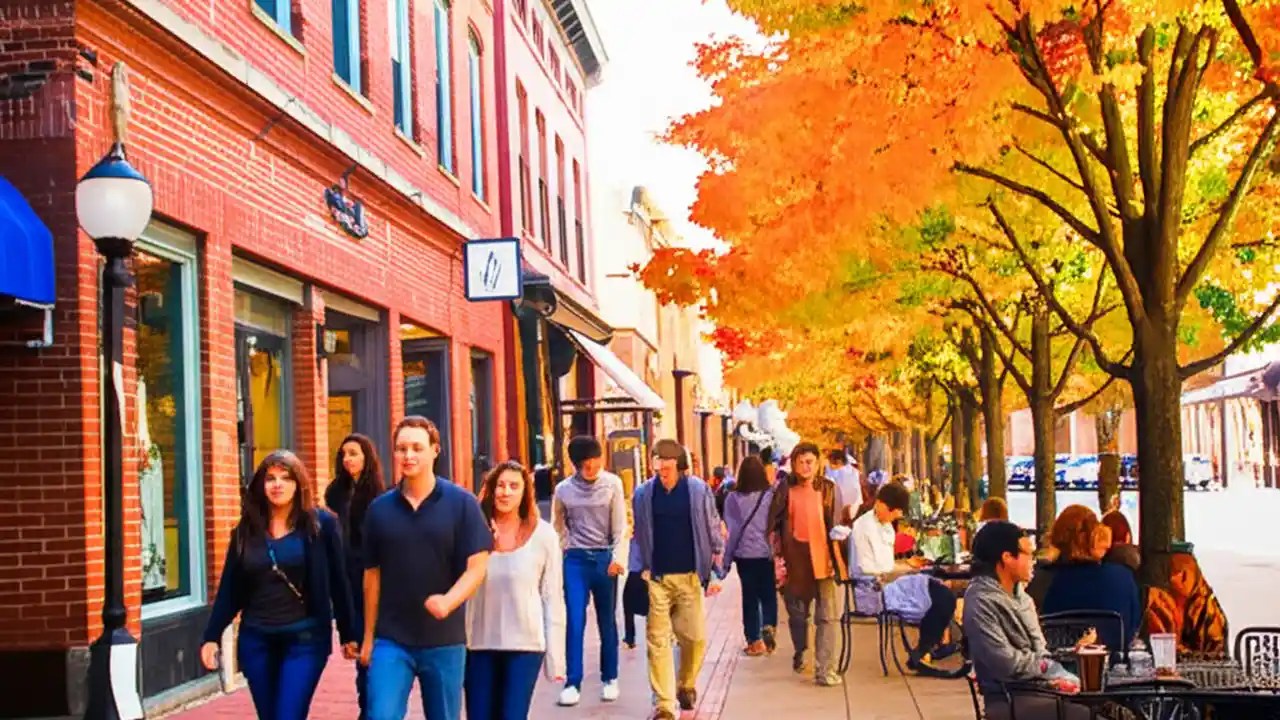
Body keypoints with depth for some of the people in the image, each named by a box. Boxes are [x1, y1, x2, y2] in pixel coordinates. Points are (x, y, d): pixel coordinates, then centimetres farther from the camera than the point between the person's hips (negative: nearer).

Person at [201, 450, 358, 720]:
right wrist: (212, 636, 1)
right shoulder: (246, 530, 5)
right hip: (256, 639, 4)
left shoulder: (321, 524, -4)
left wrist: (349, 634, 0)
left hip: (305, 638, -4)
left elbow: (338, 583, -1)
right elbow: (229, 588, 7)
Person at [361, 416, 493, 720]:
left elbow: (477, 567, -8)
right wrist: (369, 635, 10)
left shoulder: (461, 503, -4)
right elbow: (372, 575, 10)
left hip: (444, 640, -1)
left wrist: (448, 601, -27)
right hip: (391, 640, 1)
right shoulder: (379, 509, 3)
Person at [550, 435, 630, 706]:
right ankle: (572, 683, 2)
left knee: (607, 621, 10)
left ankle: (609, 679, 22)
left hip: (604, 558, 0)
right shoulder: (563, 489, 0)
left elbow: (620, 526, -5)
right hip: (575, 560, 0)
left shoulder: (612, 484, -4)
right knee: (575, 622, -4)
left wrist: (618, 558, -15)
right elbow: (558, 529, 8)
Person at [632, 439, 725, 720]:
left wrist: (715, 573, 0)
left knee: (695, 637, 4)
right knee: (658, 641, -2)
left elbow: (714, 532, 2)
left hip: (690, 577, 0)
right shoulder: (644, 494, 1)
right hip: (656, 578, 0)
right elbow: (638, 536, 8)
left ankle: (686, 686, 31)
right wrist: (640, 571, 3)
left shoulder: (698, 490, -2)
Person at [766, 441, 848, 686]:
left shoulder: (829, 489, 1)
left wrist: (836, 559, -2)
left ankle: (824, 670, -3)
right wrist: (778, 554, -3)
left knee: (827, 617, -5)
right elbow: (774, 525, 4)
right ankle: (799, 653, 40)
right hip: (795, 562, 1)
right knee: (797, 614, 17)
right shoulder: (785, 489, 1)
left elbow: (837, 526, 3)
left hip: (823, 560, -1)